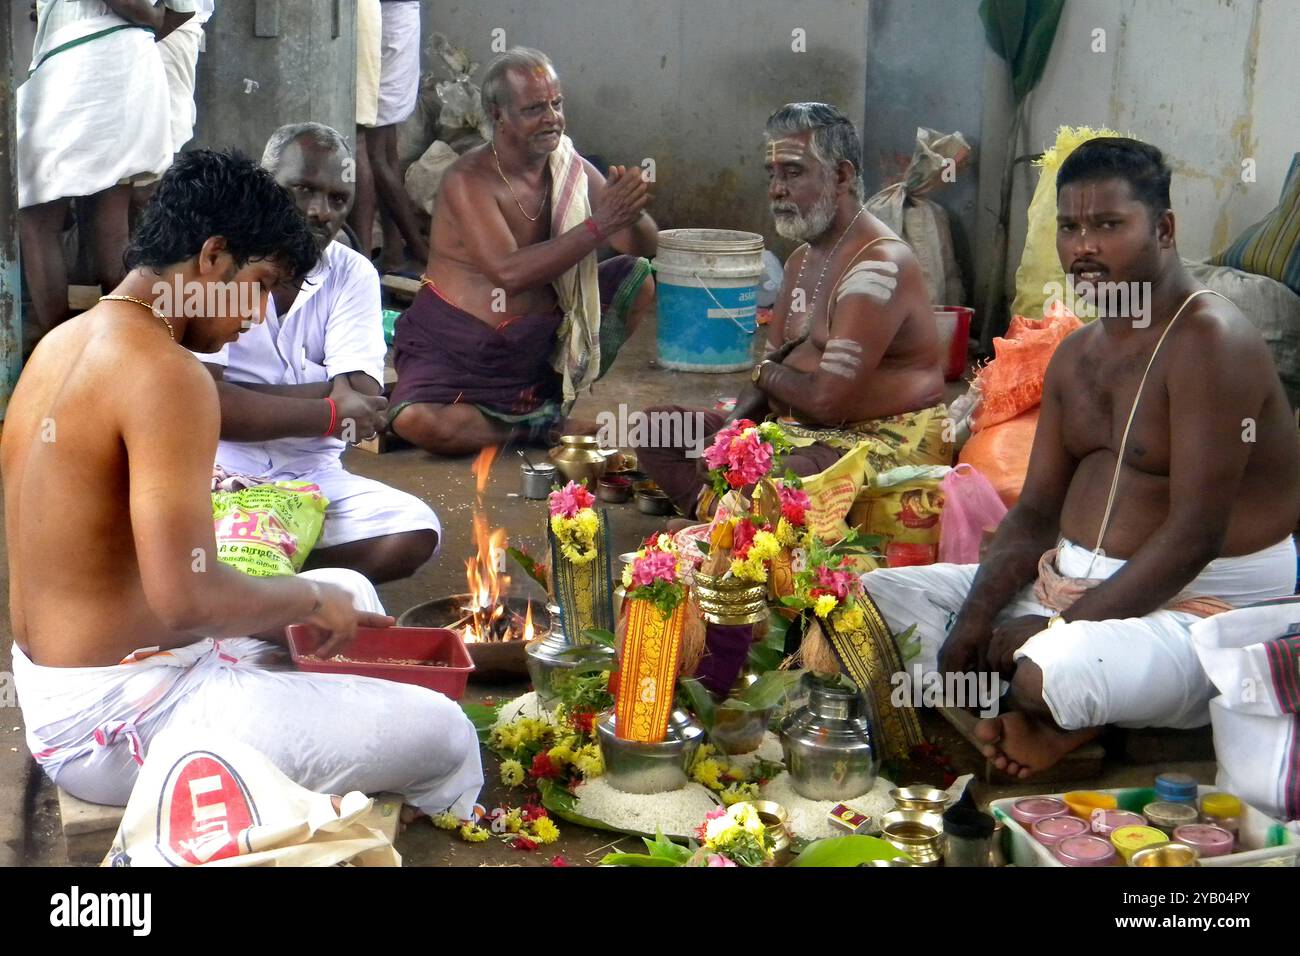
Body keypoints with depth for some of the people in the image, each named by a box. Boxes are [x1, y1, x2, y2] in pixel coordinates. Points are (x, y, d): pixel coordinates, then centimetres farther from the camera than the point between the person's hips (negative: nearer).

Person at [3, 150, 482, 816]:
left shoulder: (61, 343, 8)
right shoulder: (165, 374, -22)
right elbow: (187, 597, -29)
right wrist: (311, 597, -10)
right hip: (116, 726, -10)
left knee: (348, 593, 24)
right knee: (444, 735, -9)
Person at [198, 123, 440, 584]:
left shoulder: (353, 275, 5)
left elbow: (363, 401, -9)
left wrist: (242, 400, -16)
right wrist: (329, 412, -15)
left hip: (312, 478, 4)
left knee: (416, 532, -21)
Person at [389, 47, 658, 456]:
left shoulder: (571, 168, -1)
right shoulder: (468, 180, -19)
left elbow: (646, 247, 0)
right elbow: (510, 272, -32)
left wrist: (630, 213, -24)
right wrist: (601, 223, -34)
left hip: (544, 338, 6)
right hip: (456, 347, -5)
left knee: (644, 279, -1)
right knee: (414, 421, -33)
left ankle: (573, 399, -2)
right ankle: (540, 423, -11)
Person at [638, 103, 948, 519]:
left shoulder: (878, 266, -19)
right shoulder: (803, 258, 14)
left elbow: (826, 401, -24)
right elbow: (772, 369, 16)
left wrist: (766, 374, -3)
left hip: (883, 442, -10)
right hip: (802, 431, 10)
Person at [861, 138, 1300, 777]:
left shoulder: (1210, 341, -16)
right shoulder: (1076, 355, 12)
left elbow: (1194, 536, -22)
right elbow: (1035, 513, 10)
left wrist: (1061, 630, -23)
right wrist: (976, 620, -8)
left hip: (1194, 606, -9)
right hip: (1069, 582, 9)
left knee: (1050, 673, -40)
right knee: (876, 595, 2)